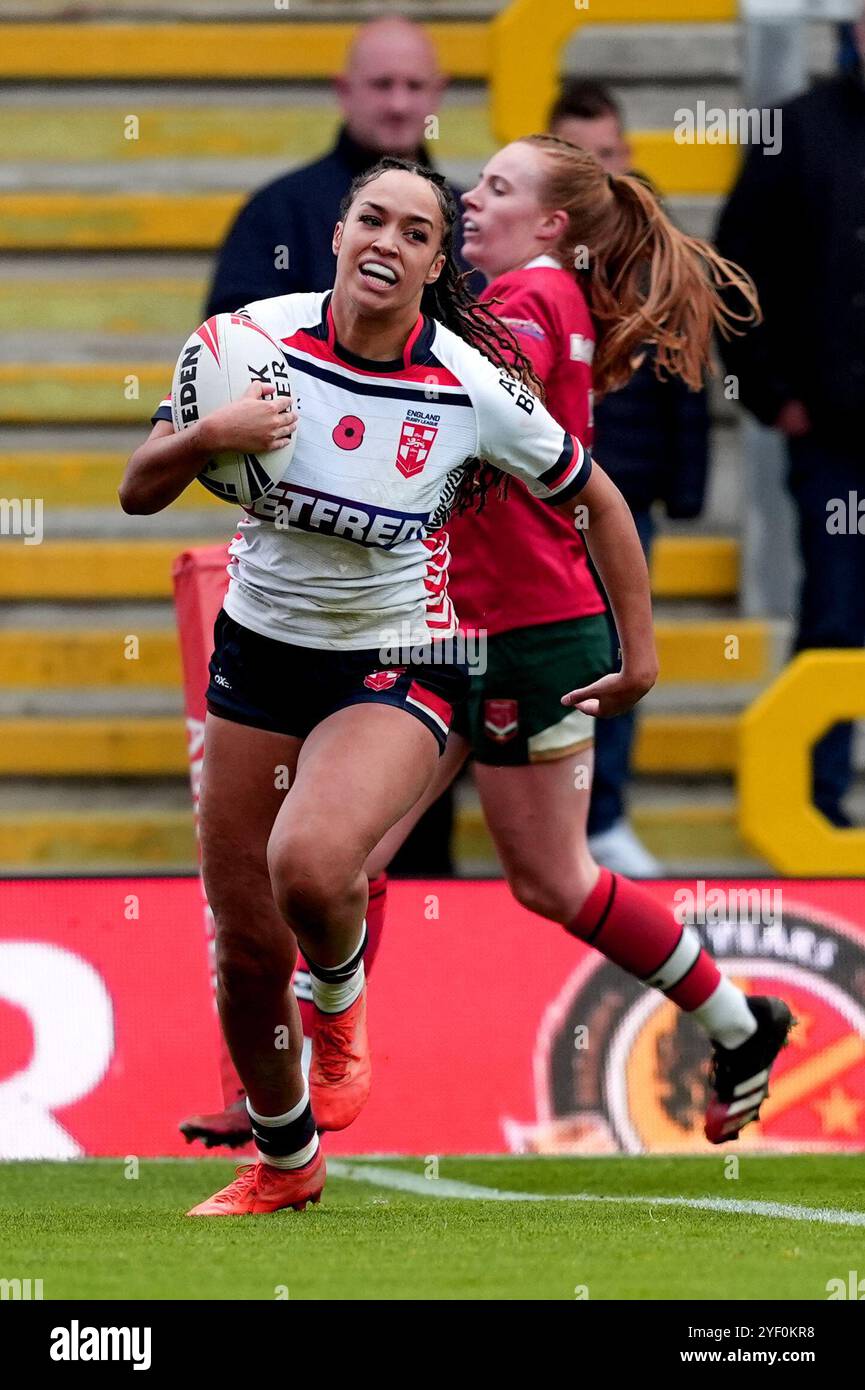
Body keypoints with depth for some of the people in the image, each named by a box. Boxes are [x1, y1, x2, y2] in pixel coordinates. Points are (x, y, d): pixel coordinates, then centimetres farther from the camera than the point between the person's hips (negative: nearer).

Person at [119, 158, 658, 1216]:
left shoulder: (475, 389, -16)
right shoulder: (263, 336, -10)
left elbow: (595, 498, 1)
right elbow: (139, 493, -3)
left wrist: (640, 654, 3)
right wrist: (206, 437, -23)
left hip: (396, 668, -3)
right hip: (260, 649, 3)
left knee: (309, 867, -32)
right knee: (246, 944, 5)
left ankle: (339, 1001, 4)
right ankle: (282, 1164, 30)